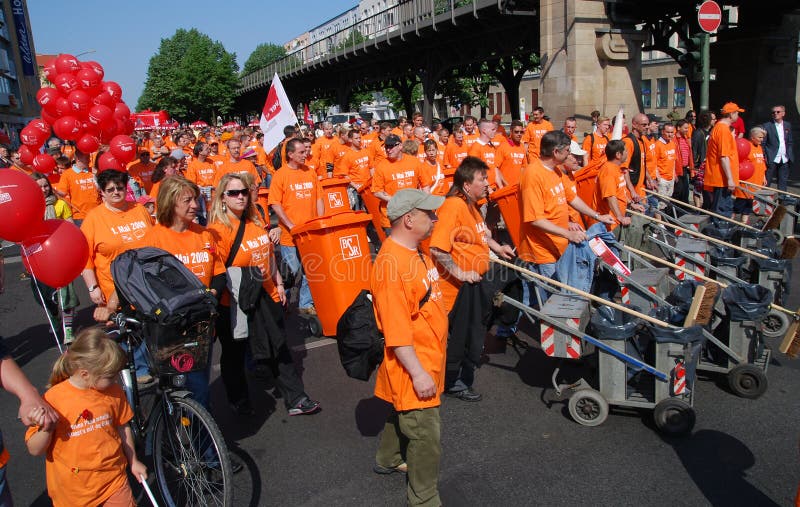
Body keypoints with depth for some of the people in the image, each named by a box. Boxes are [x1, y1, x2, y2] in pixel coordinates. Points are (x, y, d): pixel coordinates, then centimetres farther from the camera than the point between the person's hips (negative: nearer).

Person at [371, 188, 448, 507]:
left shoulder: (414, 252, 5)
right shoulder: (391, 262, -26)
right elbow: (396, 331, -26)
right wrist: (418, 373, -22)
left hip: (427, 358, 10)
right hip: (413, 365, -10)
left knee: (402, 413, 28)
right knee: (426, 435, 2)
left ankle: (388, 460, 50)